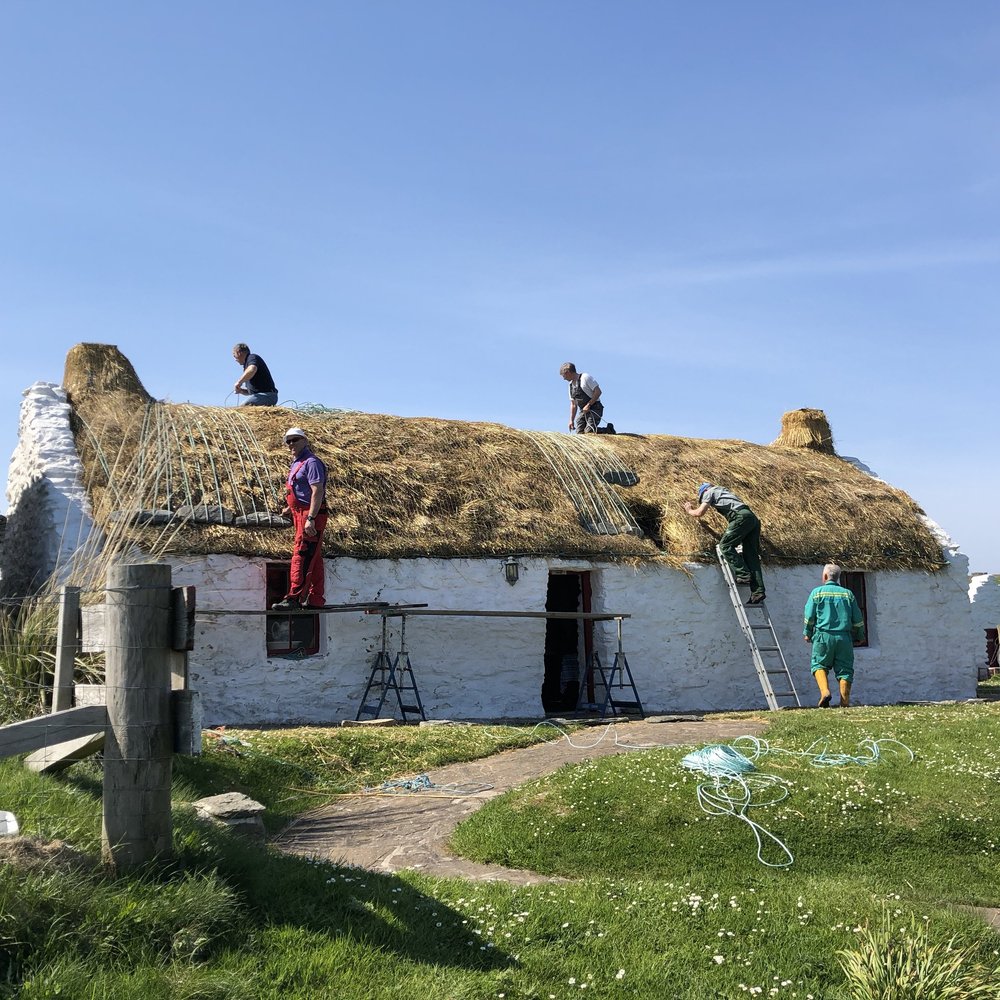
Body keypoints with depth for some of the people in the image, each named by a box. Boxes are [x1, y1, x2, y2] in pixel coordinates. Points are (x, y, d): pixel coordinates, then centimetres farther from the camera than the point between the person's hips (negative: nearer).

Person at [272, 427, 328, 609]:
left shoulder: (311, 462, -12)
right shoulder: (297, 463, 19)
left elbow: (318, 491, -21)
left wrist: (311, 518, -27)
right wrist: (289, 508, 30)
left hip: (311, 516, -10)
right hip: (300, 515, 10)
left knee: (301, 557, -12)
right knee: (314, 560, 11)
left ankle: (294, 598, -12)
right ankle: (315, 599, 15)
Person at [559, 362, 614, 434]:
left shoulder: (585, 377, -9)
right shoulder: (571, 385, 15)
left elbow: (598, 392, -15)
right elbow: (573, 404, 19)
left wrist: (588, 405, -19)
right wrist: (571, 420, 12)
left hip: (594, 409, -8)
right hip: (582, 411, 8)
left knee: (588, 432, -22)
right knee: (580, 433, -8)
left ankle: (609, 430, 1)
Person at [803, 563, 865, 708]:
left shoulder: (817, 592, 1)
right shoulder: (847, 594, 8)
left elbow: (809, 616, -1)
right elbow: (858, 619, 10)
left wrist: (807, 633, 13)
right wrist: (858, 636, 22)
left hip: (823, 636, -2)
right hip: (844, 637, 2)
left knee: (819, 664, 9)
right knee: (844, 669, 6)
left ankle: (824, 691, -14)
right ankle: (845, 703, 3)